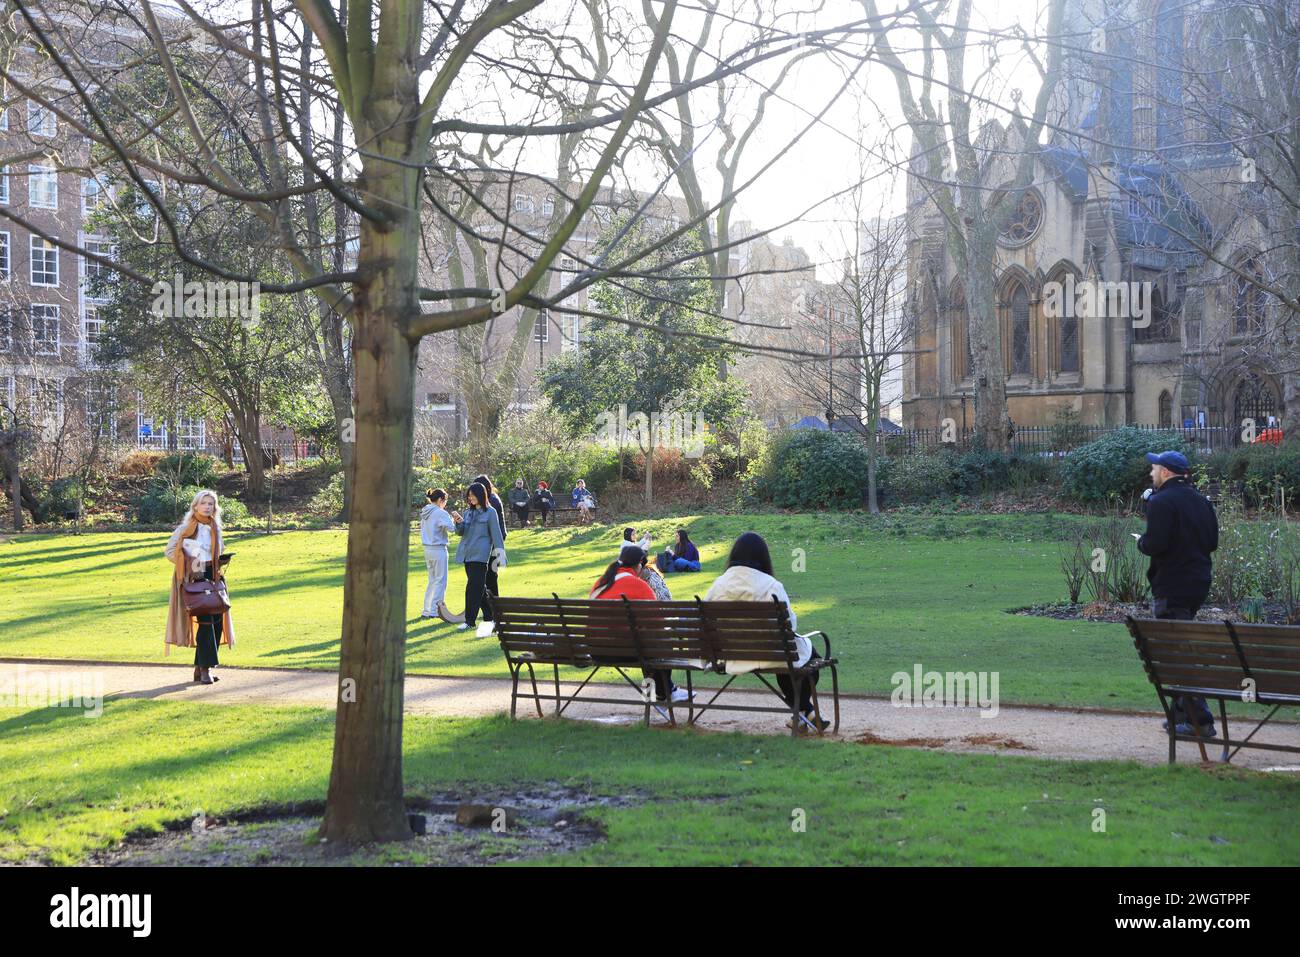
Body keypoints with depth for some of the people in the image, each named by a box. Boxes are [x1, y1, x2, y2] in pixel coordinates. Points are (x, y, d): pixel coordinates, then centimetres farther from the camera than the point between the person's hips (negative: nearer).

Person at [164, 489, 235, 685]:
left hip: (212, 577, 6)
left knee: (216, 621, 2)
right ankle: (204, 669, -11)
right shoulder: (186, 527, -2)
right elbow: (169, 550, -2)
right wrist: (188, 565, -11)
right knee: (205, 620, -13)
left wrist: (221, 562, 4)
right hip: (193, 578, -6)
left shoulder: (215, 528, 14)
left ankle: (200, 668, 12)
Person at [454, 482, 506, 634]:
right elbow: (461, 532, 12)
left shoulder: (490, 512, -2)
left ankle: (470, 620, -10)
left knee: (473, 587, -11)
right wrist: (458, 522, -7)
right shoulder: (468, 511, 14)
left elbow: (496, 533, -3)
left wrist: (500, 552, -7)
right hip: (467, 553, 6)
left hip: (480, 554, -6)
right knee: (480, 587, 12)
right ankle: (489, 616, 23)